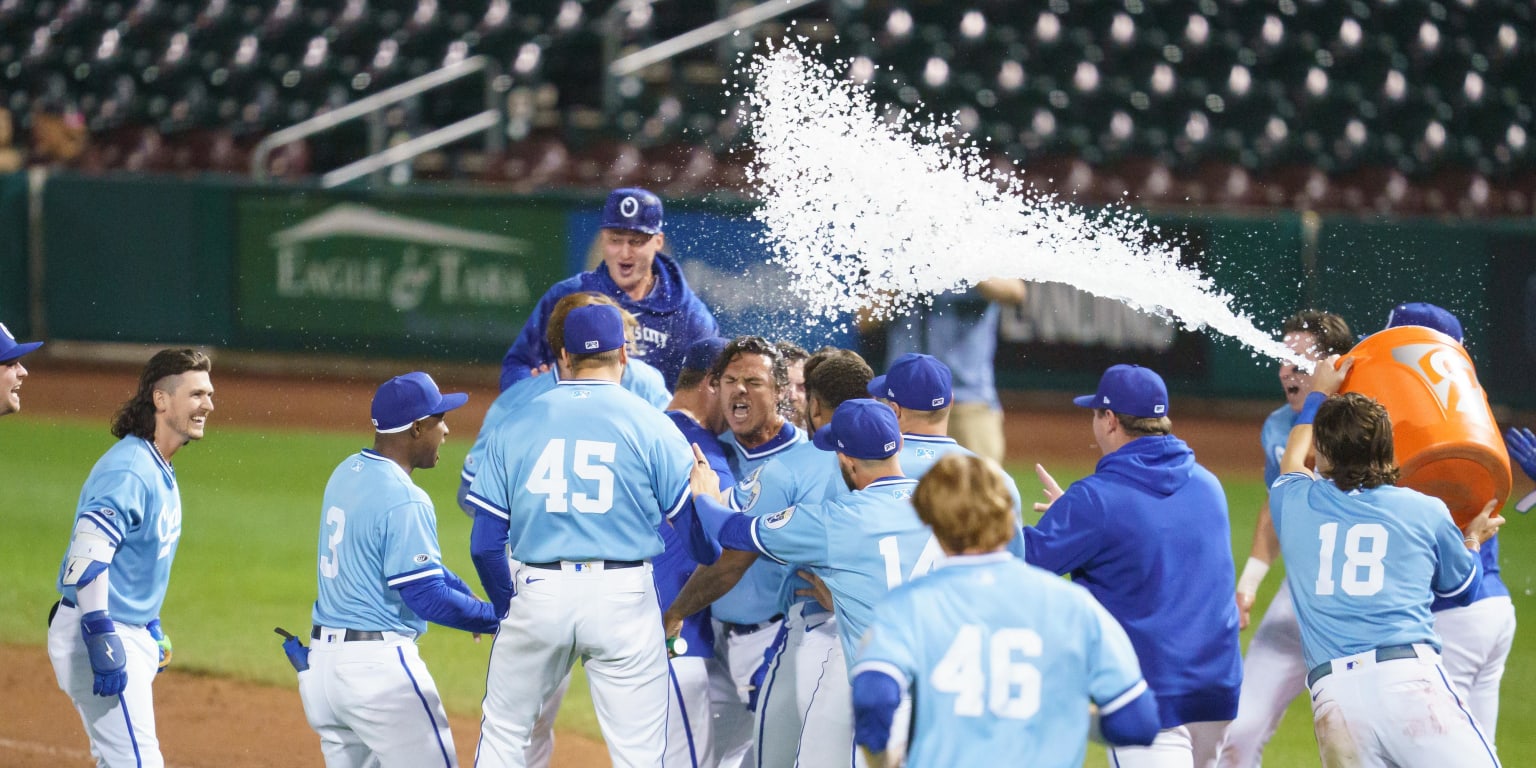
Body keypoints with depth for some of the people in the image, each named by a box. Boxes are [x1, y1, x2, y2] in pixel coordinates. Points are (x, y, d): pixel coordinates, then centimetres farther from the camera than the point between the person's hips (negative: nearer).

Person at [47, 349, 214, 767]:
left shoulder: (160, 472, 13)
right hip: (97, 634, -11)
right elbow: (87, 559, -28)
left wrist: (152, 630, 26)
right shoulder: (128, 472, -20)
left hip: (129, 632, 11)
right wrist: (104, 645, -32)